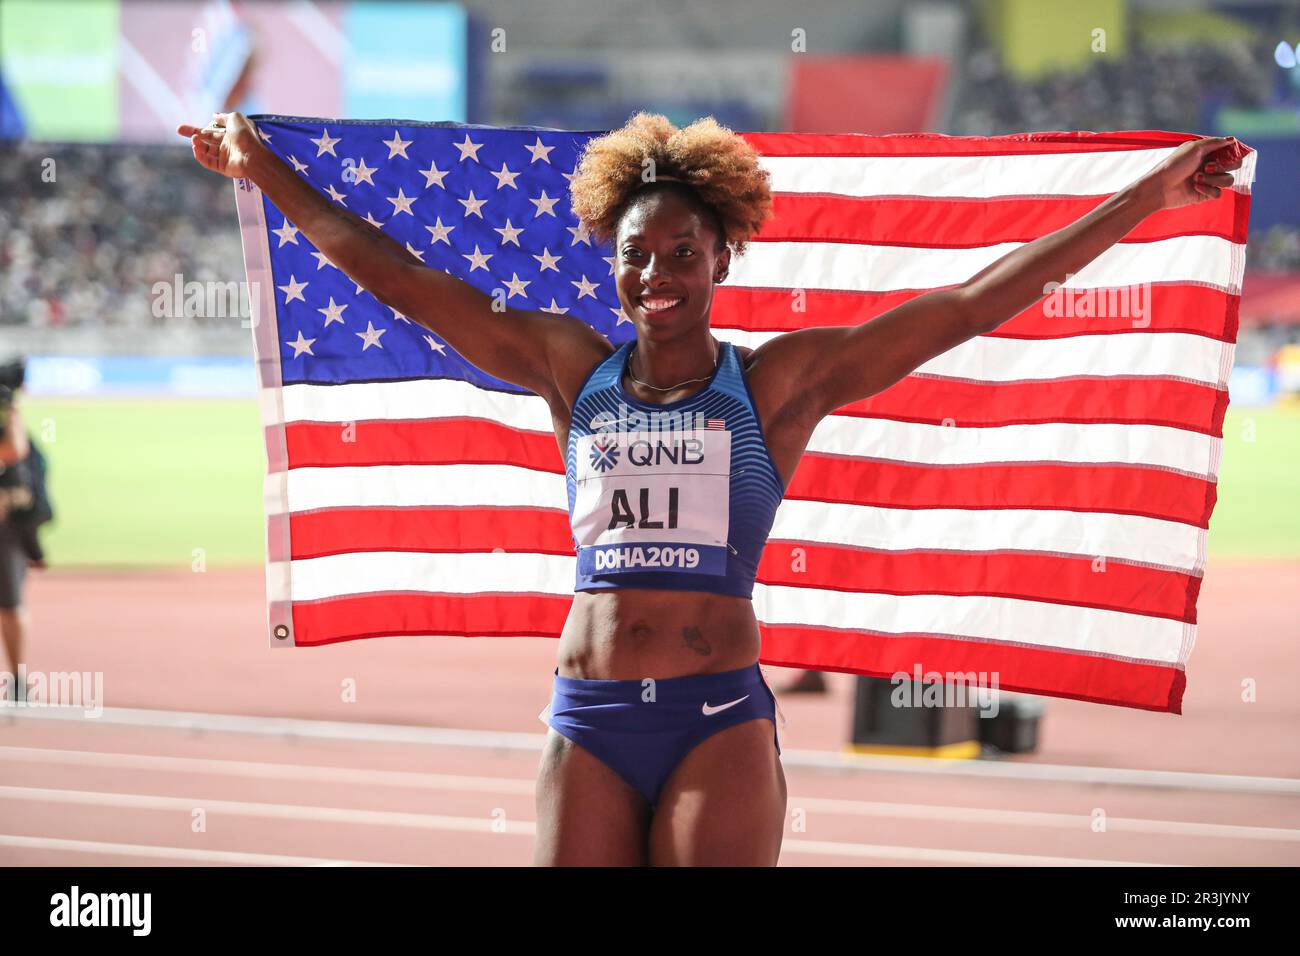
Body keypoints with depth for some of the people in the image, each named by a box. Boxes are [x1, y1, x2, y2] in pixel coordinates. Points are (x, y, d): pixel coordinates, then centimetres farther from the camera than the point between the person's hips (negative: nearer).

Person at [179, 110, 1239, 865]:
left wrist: (1146, 198, -1)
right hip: (590, 726, 3)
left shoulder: (779, 381, 3)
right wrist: (266, 172, 17)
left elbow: (974, 303, 1)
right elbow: (402, 279, 14)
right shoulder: (572, 368, 10)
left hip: (720, 725, -3)